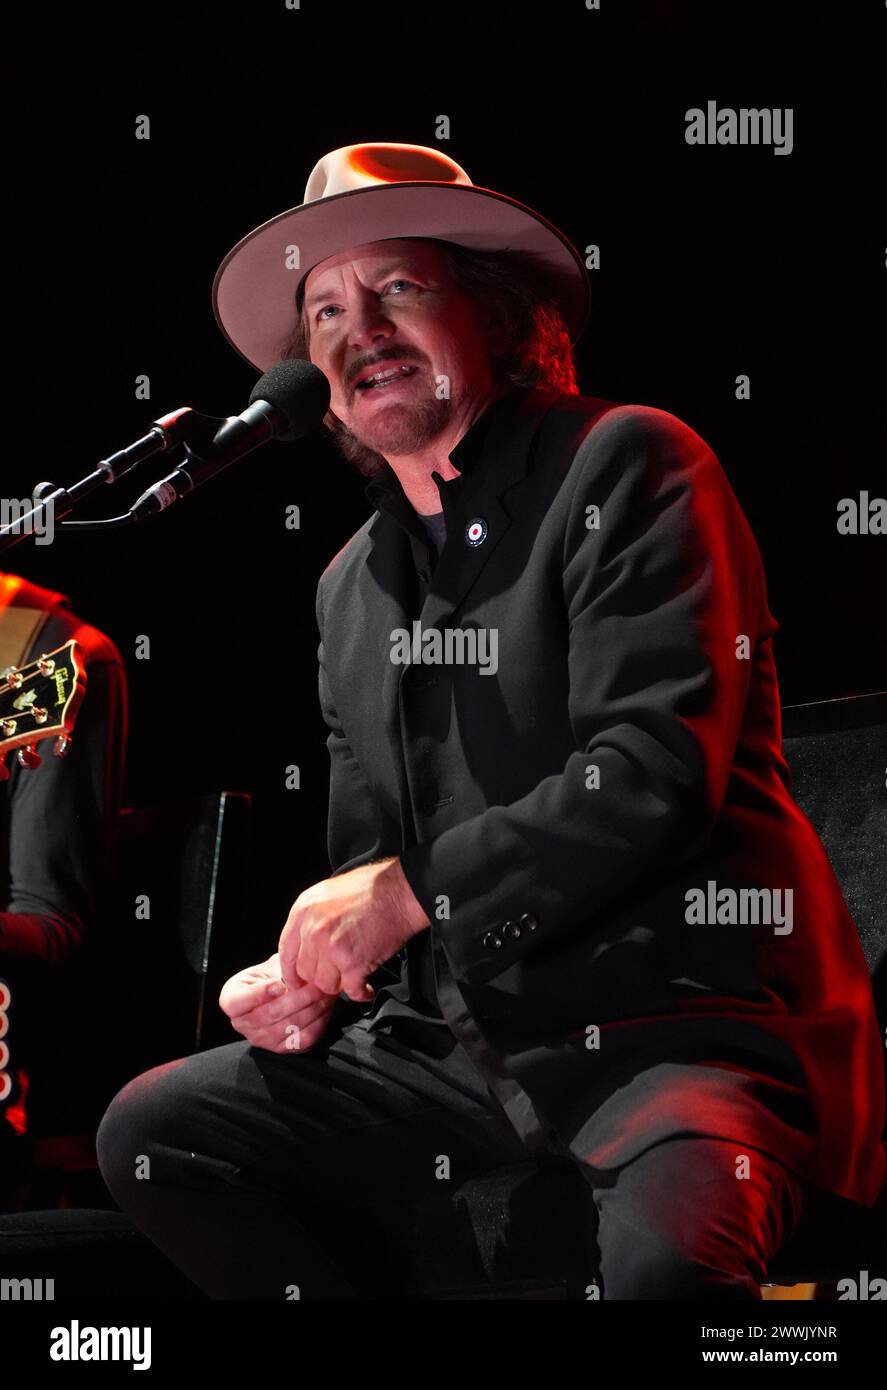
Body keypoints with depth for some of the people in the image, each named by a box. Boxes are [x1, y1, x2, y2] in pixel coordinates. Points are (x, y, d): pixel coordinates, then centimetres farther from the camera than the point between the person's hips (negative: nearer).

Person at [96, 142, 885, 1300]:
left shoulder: (627, 466, -6)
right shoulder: (352, 587, 17)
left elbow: (657, 770, -18)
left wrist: (408, 895, -14)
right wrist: (306, 973, 2)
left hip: (684, 1020, -8)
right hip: (472, 1040, 8)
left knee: (665, 1251, -39)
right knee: (152, 1135, 3)